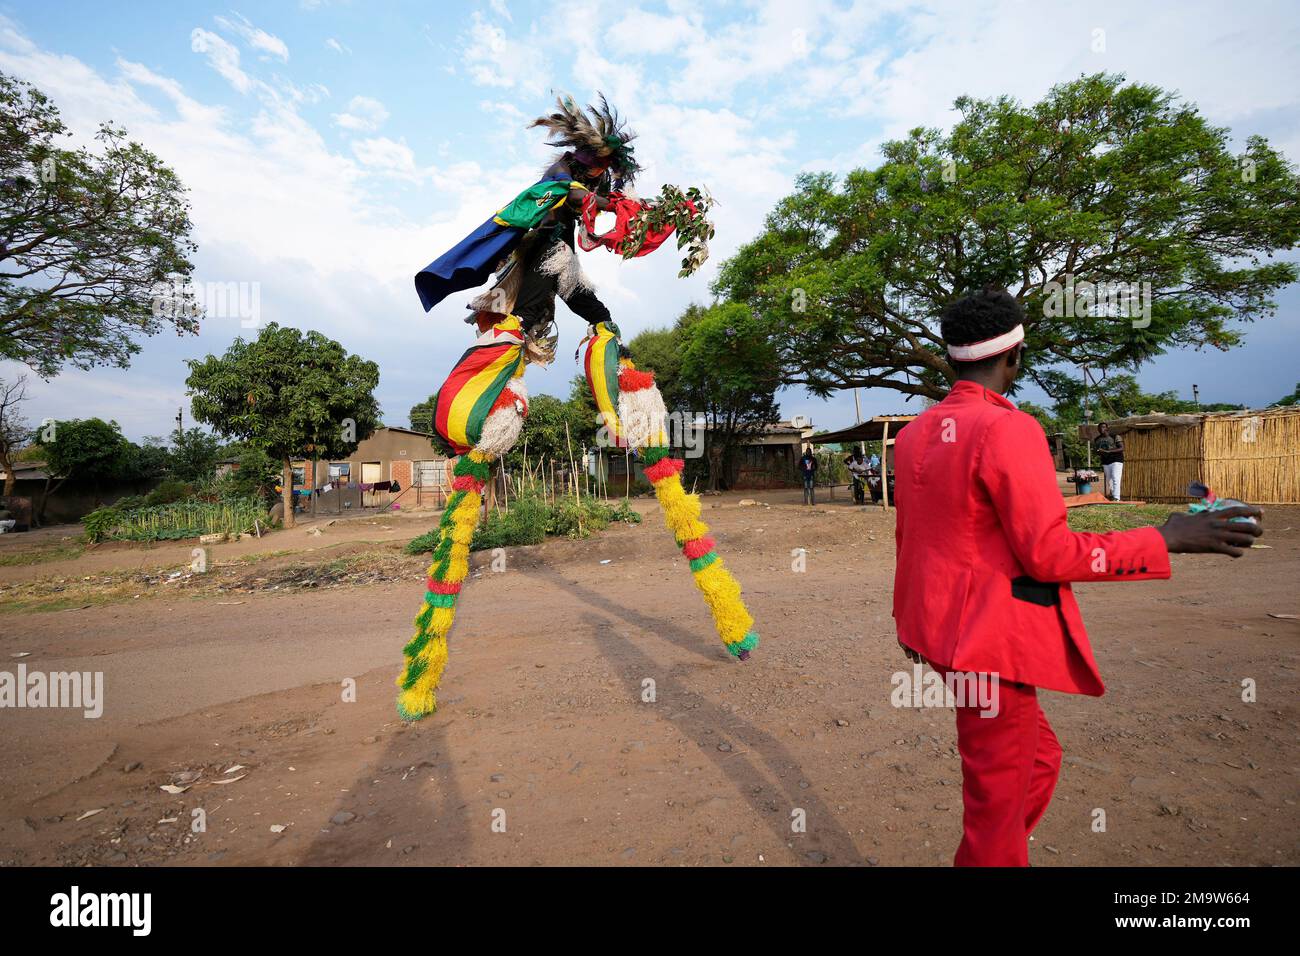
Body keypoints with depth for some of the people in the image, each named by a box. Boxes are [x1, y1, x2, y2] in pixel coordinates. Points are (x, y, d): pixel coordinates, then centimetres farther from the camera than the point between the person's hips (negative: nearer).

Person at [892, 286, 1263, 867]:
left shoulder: (916, 433, 6)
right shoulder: (1007, 429, -19)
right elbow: (1048, 555, -18)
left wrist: (911, 618, 24)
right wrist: (1168, 539, -8)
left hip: (944, 626, 8)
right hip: (991, 643, -8)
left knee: (1038, 760, 26)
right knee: (998, 805, 10)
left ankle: (986, 855, 38)